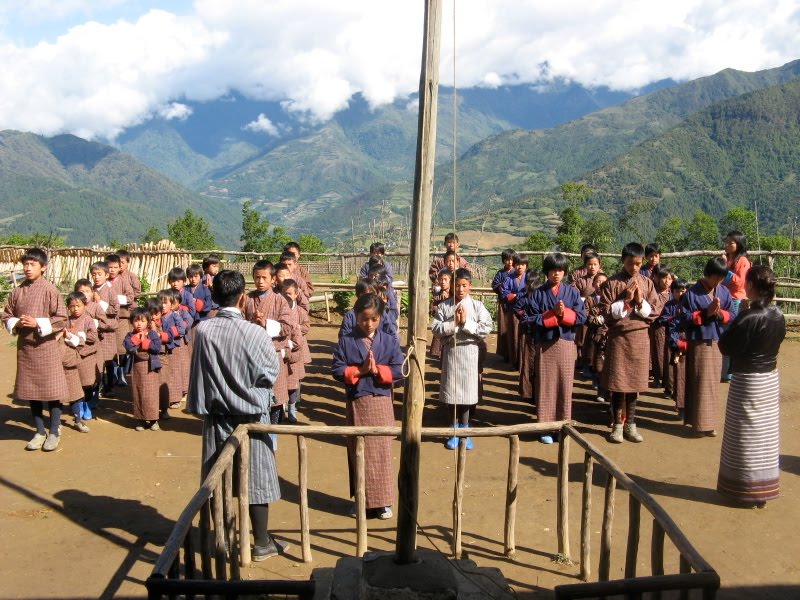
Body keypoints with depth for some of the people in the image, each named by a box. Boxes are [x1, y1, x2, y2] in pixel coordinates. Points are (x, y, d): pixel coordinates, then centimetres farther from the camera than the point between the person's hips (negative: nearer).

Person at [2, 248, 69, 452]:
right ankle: (40, 431, 25)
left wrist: (38, 323, -17)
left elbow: (62, 319, -9)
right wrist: (16, 323, -8)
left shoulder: (50, 290, -9)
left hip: (46, 345, -5)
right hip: (24, 346, 5)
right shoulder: (17, 291, 4)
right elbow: (7, 316, 12)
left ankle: (54, 432, 15)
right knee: (30, 390, 11)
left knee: (52, 389, 1)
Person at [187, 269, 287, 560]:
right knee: (255, 479, 8)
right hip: (251, 415, -2)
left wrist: (201, 406, 11)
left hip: (217, 418, 3)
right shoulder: (256, 333, -18)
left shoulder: (203, 331, -12)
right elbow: (272, 373, -5)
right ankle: (262, 542, 19)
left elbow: (198, 375, -2)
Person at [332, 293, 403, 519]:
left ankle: (383, 501, 13)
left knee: (382, 452, 2)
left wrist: (377, 369, -17)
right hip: (356, 403, 1)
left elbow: (399, 371, -6)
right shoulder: (346, 341, 0)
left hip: (381, 402, 0)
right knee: (358, 452, 8)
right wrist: (359, 371, -15)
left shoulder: (390, 342, 1)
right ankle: (362, 500, 22)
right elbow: (337, 370, -5)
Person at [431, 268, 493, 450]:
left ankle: (464, 431, 17)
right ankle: (455, 430, 20)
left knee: (467, 393, 4)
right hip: (451, 352, 1)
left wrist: (466, 322, -14)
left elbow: (486, 329, -8)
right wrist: (453, 323, -15)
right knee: (452, 393, 7)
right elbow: (436, 329, -5)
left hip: (470, 353, -1)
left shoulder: (477, 306, -1)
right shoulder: (444, 306, 1)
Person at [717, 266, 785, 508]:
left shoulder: (748, 317, -22)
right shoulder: (778, 316, 0)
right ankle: (764, 489, 24)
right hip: (770, 379, 7)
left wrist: (728, 325, -3)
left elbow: (726, 347, -18)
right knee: (766, 434, 14)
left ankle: (746, 490, 14)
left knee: (746, 435, 4)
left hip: (747, 381, -7)